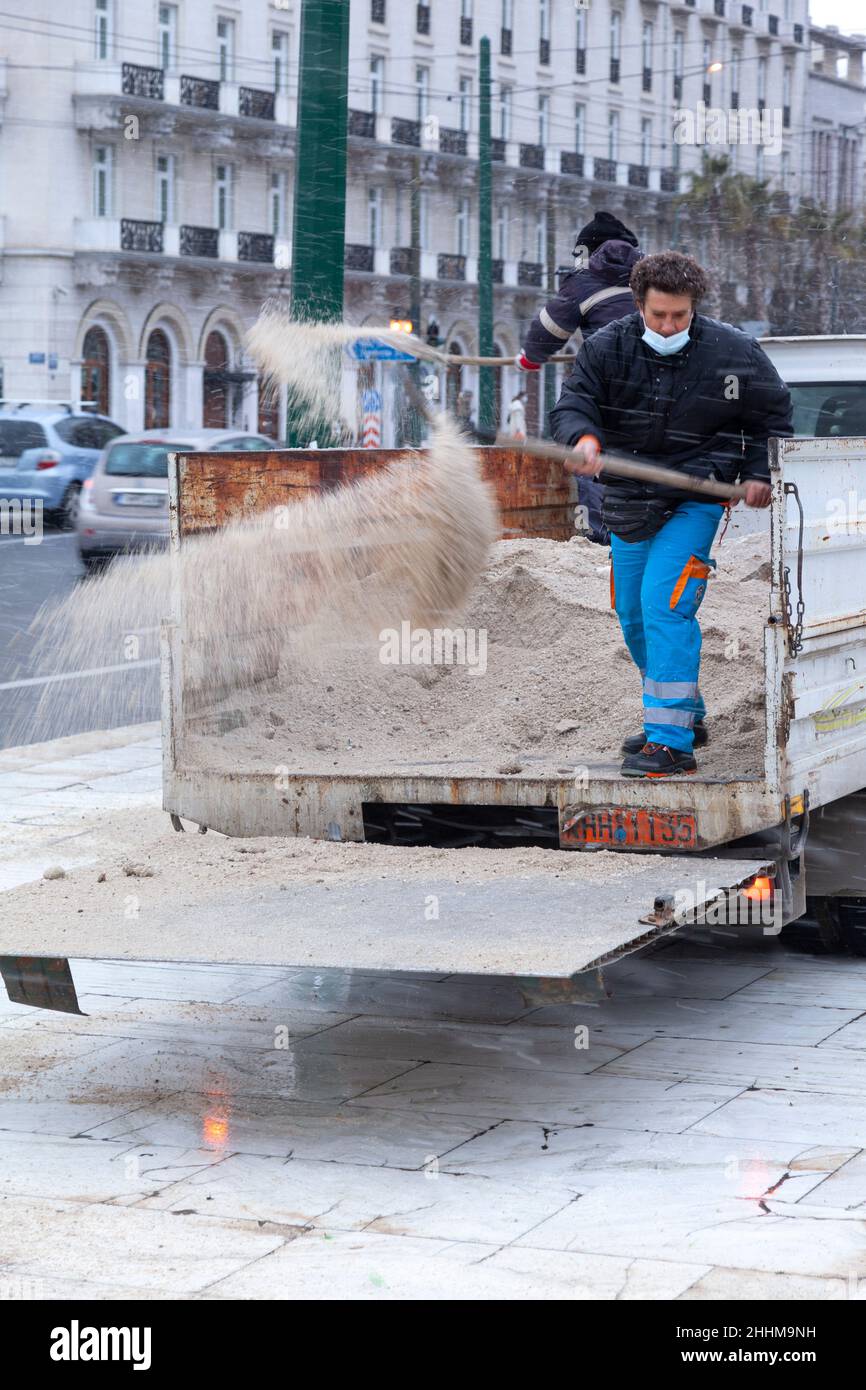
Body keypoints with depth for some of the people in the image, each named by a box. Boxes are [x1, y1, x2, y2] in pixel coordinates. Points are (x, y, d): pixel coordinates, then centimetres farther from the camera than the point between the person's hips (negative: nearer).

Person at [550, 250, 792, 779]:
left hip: (695, 501, -5)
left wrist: (760, 473, -5)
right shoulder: (608, 347, -4)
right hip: (630, 501, 5)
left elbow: (773, 412, 7)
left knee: (664, 604, -20)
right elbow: (572, 404, -10)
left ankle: (672, 741, -21)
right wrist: (584, 439, -33)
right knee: (632, 615, 12)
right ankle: (687, 715, 32)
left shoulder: (733, 352, -7)